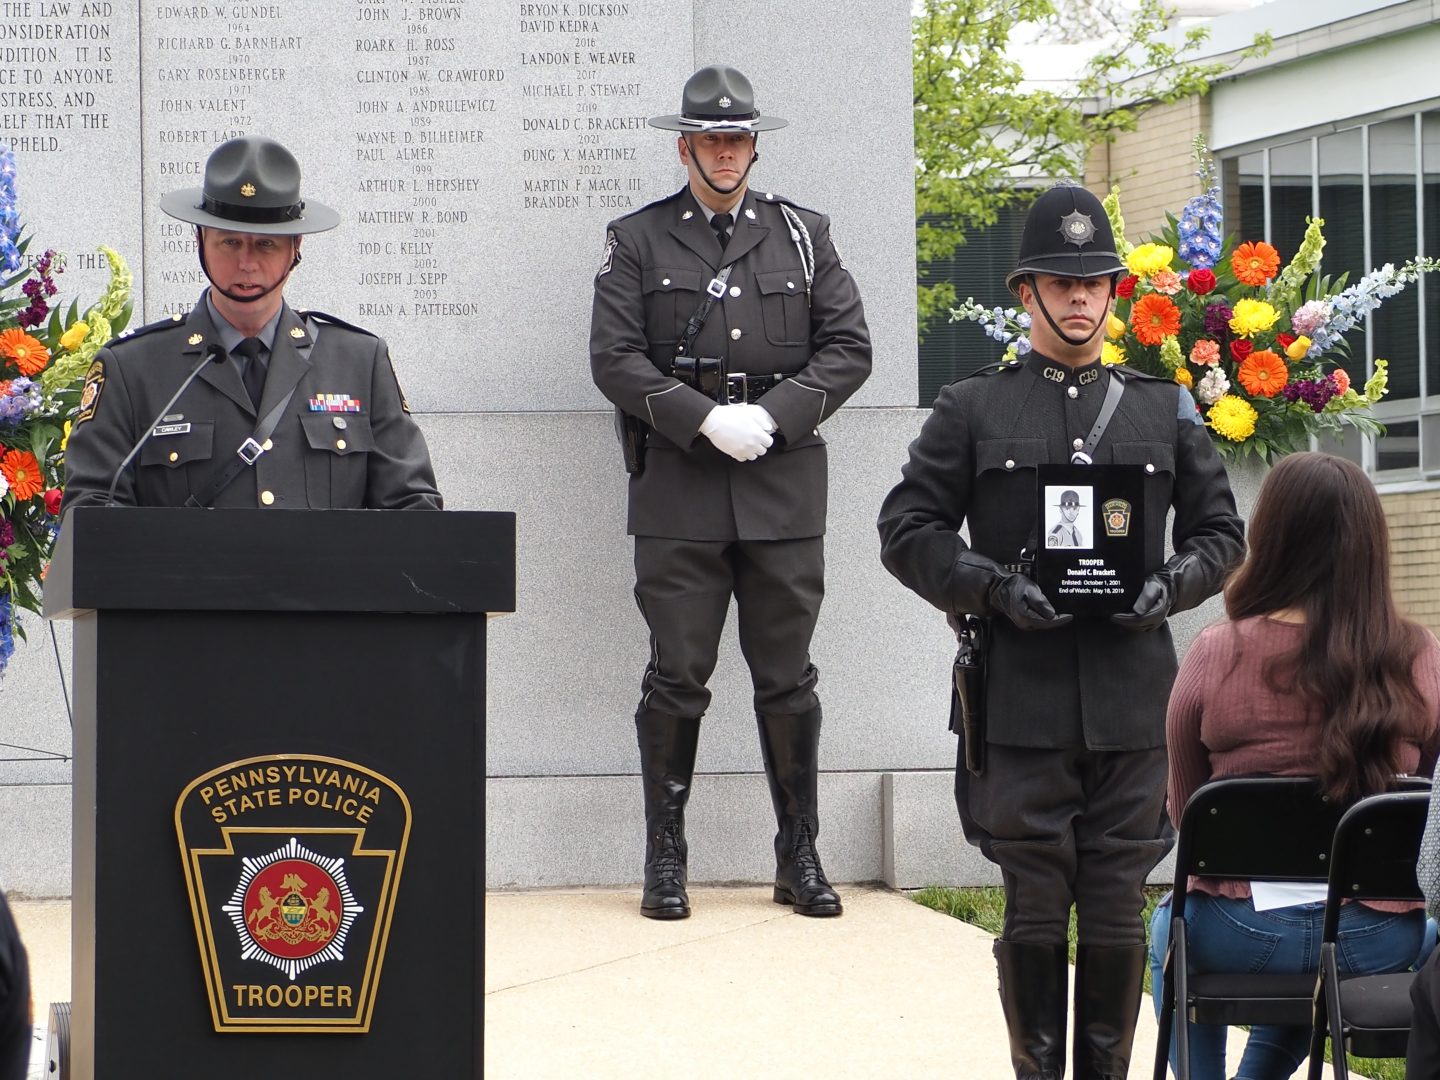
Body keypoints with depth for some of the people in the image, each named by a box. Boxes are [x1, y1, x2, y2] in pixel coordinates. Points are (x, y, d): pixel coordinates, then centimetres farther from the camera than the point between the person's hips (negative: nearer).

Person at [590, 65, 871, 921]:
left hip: (785, 490, 2)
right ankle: (666, 860, 7)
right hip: (679, 495, -1)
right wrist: (706, 419, -13)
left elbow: (848, 348, 7)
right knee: (677, 679, -1)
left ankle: (800, 857, 13)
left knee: (788, 680, 5)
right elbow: (615, 359, -2)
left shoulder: (803, 235, 12)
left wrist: (773, 416, -8)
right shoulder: (638, 241, 7)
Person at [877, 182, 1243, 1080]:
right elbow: (907, 532, 4)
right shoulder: (972, 410, 7)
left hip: (1133, 701, 2)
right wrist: (996, 589, -11)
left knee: (1118, 913, 4)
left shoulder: (1166, 410, 13)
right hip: (1021, 700, -2)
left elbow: (1221, 533, 16)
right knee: (1034, 910, 1)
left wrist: (1169, 587, -5)